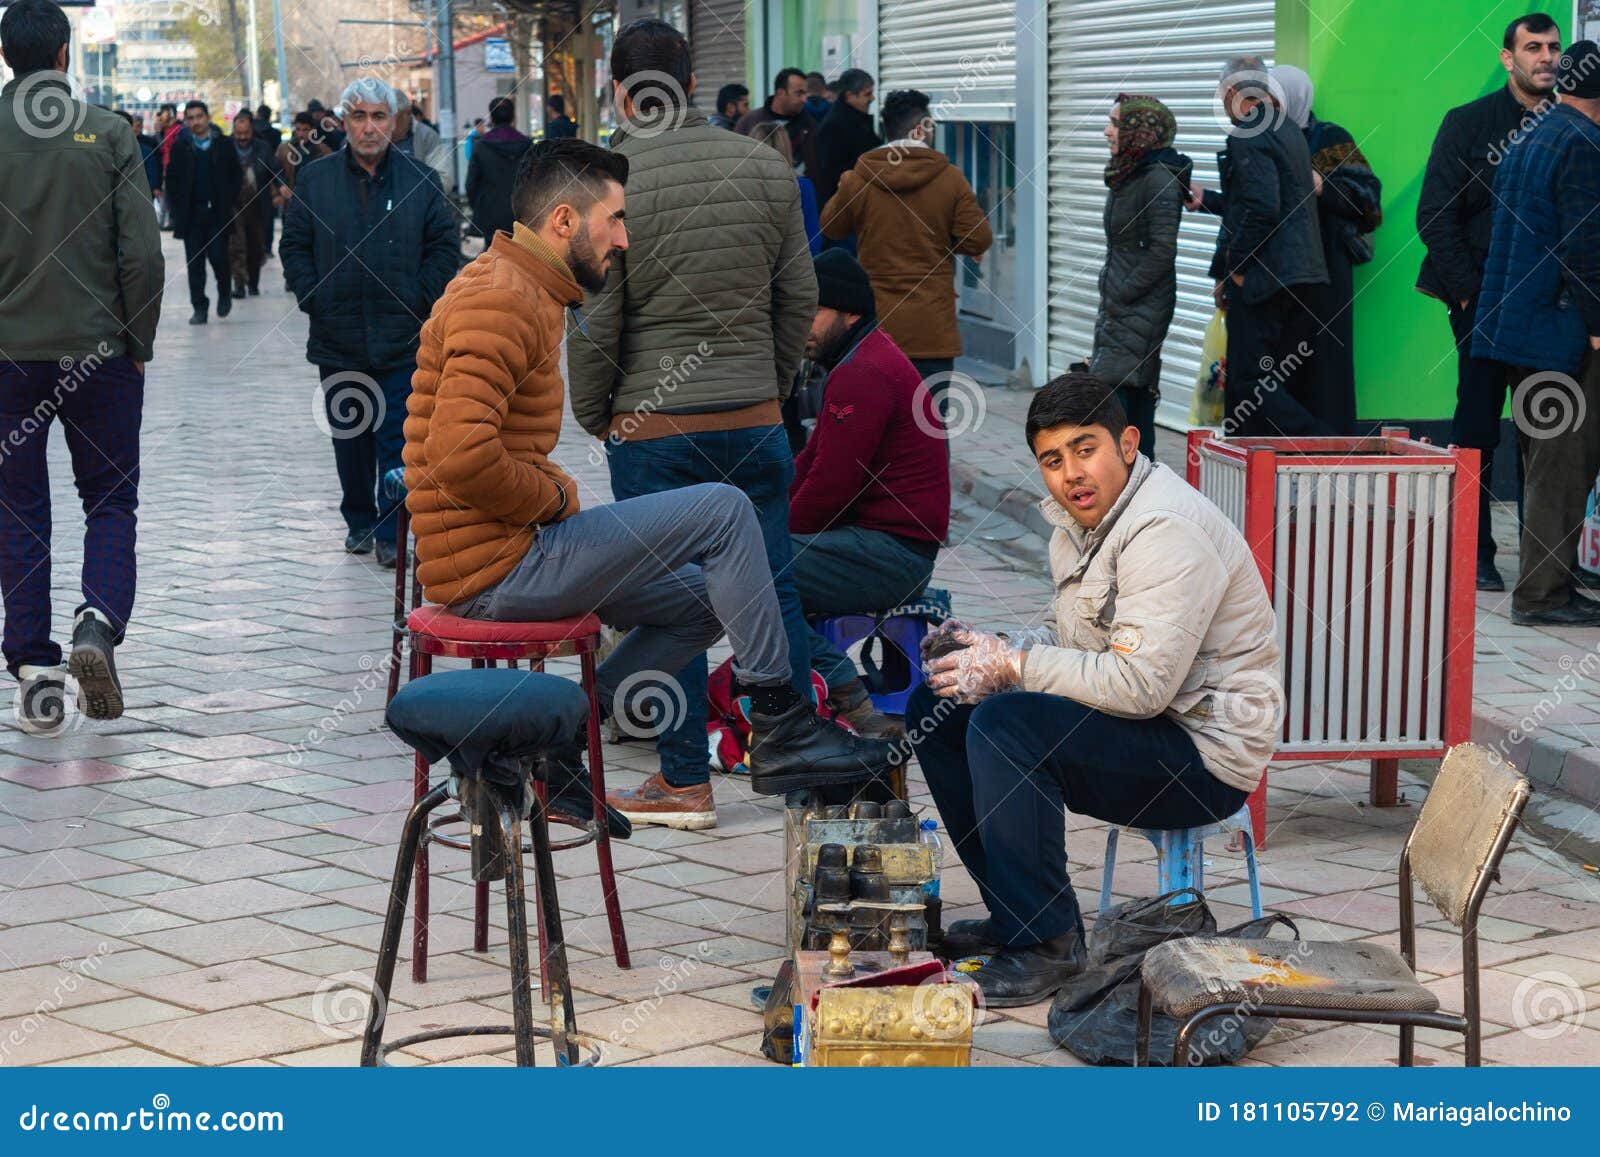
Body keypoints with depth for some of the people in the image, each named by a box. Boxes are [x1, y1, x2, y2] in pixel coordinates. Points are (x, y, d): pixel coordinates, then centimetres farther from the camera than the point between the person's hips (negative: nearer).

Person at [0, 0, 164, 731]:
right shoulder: (108, 134, -4)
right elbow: (142, 252, -8)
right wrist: (139, 342, 3)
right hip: (98, 349, -1)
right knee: (110, 501, 10)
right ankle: (99, 622, -14)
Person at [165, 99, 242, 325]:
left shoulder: (223, 145, 3)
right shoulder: (180, 147, 6)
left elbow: (235, 177, 5)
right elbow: (172, 179, 7)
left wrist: (228, 203, -3)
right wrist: (176, 209, -1)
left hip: (218, 213, -1)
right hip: (191, 214, 1)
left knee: (218, 256, -7)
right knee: (194, 262, 1)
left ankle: (224, 292, 20)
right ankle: (199, 308, 7)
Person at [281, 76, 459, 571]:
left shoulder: (421, 180, 2)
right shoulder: (314, 179, 5)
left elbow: (445, 247, 4)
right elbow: (294, 246, 9)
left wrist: (419, 302, -4)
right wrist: (313, 299, -2)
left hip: (403, 341, -2)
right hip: (338, 340, 2)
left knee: (397, 438, -3)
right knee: (348, 437, 12)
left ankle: (391, 533, 4)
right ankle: (359, 521, 26)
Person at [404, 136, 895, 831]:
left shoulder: (521, 292, 18)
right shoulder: (501, 301, -17)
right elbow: (461, 456, -30)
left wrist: (556, 493, 9)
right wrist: (555, 498, -13)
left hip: (508, 550, 11)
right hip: (494, 567, -11)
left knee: (704, 601, 17)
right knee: (723, 510, -11)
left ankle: (555, 740, 11)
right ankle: (780, 731, -4)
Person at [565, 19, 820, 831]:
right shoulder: (766, 170, 2)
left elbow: (594, 324, -8)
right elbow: (798, 298, 7)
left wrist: (591, 416, 7)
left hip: (652, 426, -3)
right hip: (755, 421, 4)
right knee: (773, 590, 12)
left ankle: (685, 780, 11)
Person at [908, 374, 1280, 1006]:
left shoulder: (1166, 530, -23)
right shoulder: (1083, 516, 8)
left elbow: (1142, 683, -30)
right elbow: (1065, 630, 20)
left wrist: (1011, 664, -22)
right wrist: (992, 650, -2)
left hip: (1204, 753, -10)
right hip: (1128, 717, 10)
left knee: (1003, 725, -28)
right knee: (935, 706, 6)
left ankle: (1047, 942, -17)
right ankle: (1015, 913, 12)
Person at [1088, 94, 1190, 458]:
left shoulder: (1159, 178, -13)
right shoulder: (1126, 175, 15)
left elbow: (1162, 251, -18)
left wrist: (1119, 295, -15)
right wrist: (1108, 297, 14)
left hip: (1141, 306, -9)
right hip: (1120, 306, 9)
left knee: (1110, 394, -16)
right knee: (1137, 398, 10)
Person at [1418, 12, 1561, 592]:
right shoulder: (1469, 123, 0)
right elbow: (1434, 214, -3)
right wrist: (1468, 290, -9)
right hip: (1485, 300, -2)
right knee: (1478, 424, 2)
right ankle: (1475, 553, 9)